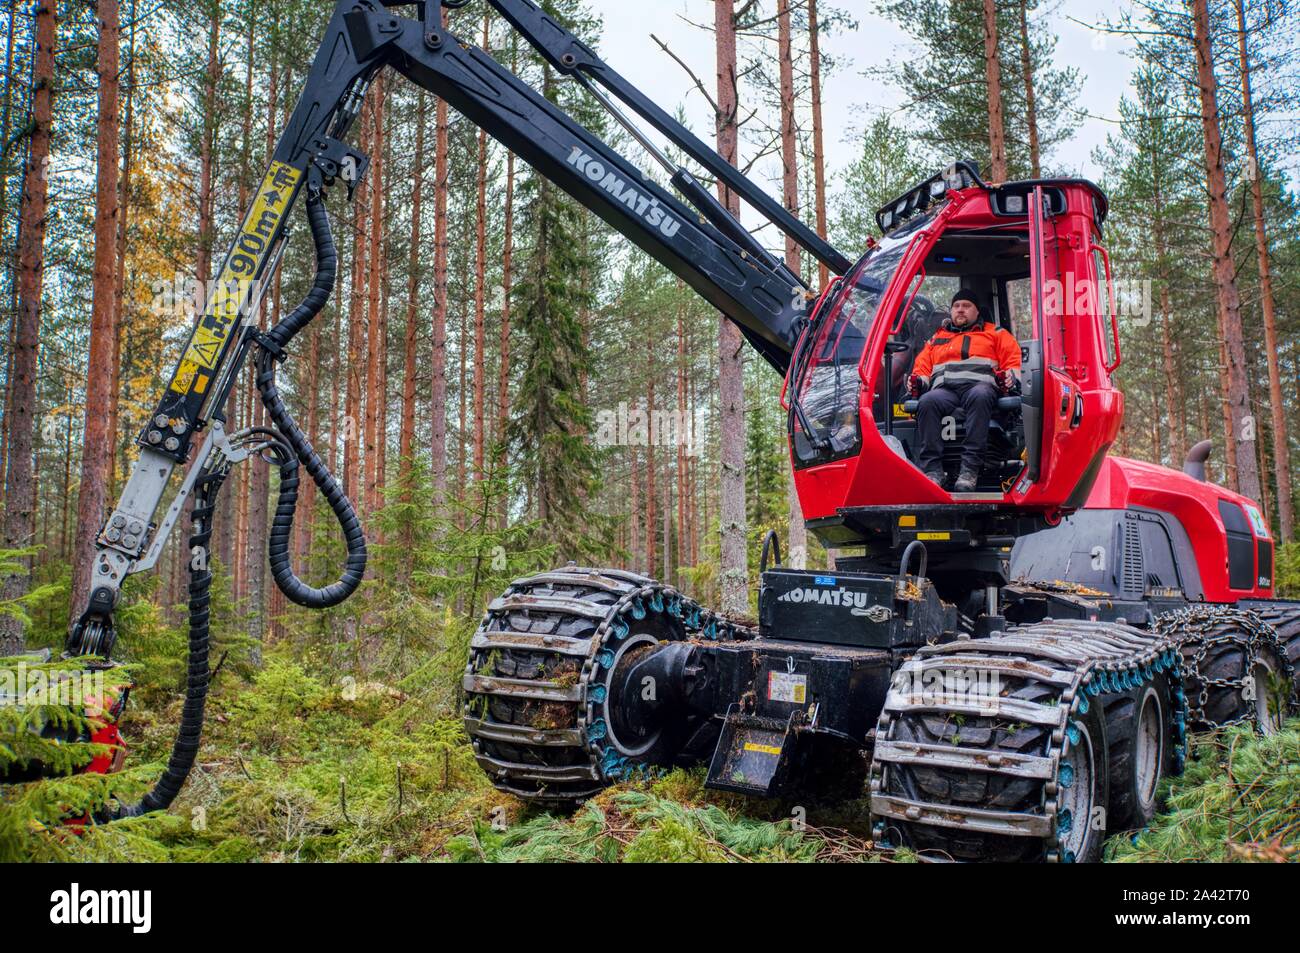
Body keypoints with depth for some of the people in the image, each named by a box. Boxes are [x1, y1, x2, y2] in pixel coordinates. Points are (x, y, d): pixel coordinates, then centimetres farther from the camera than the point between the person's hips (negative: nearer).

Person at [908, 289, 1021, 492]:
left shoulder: (995, 333, 27)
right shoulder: (937, 338, 36)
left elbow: (1014, 358, 15)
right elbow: (922, 365, 30)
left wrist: (1011, 377, -7)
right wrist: (918, 381, 6)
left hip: (979, 385, -2)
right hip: (944, 388, 2)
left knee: (979, 397, -41)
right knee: (927, 402, -35)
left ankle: (970, 469, -45)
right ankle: (932, 470, -38)